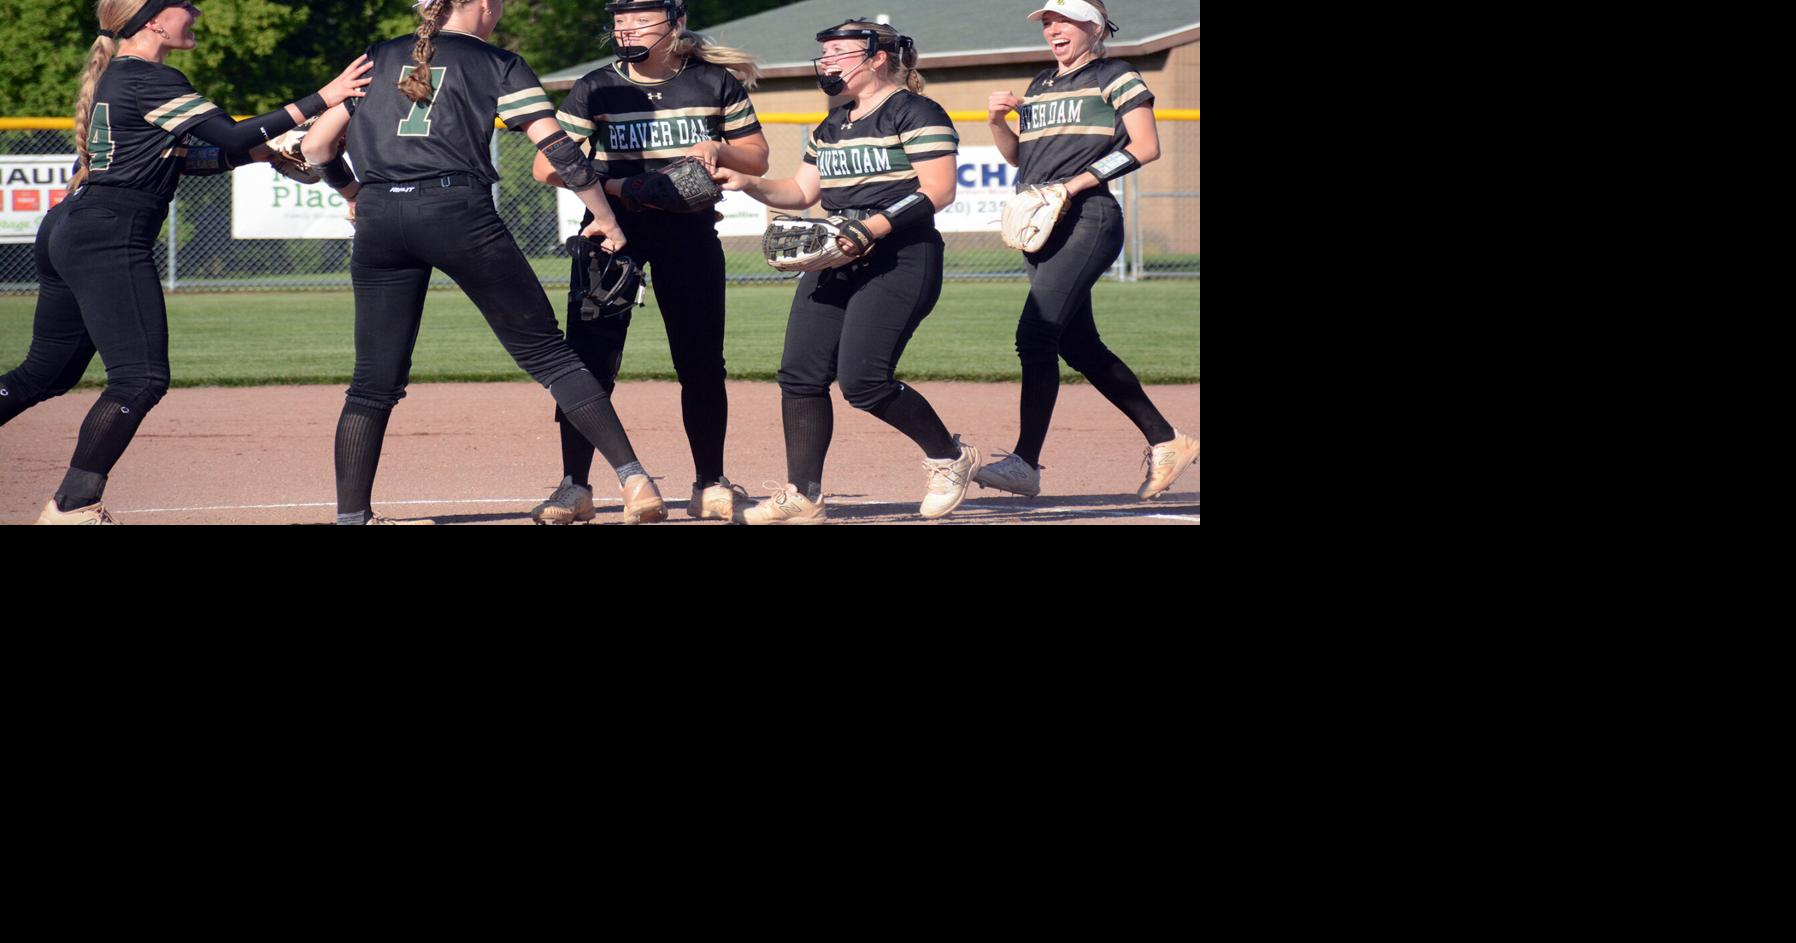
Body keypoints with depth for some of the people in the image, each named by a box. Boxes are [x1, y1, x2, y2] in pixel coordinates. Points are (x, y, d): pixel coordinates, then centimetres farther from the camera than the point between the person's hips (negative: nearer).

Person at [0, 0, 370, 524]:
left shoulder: (115, 77, 18)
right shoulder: (150, 81, -12)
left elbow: (185, 157, 22)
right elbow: (231, 137, -17)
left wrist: (266, 149, 13)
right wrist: (319, 101, -16)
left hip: (66, 233, 10)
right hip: (109, 240, -10)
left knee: (46, 373, 18)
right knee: (141, 379, -9)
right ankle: (73, 506, -10)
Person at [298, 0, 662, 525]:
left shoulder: (378, 59, 20)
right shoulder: (497, 65, 10)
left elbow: (315, 148, 20)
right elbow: (557, 148, 1)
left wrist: (354, 193, 38)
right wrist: (604, 218, 11)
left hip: (378, 221, 3)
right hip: (458, 213, -3)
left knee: (375, 381, 10)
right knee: (546, 351, 0)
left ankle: (351, 515, 6)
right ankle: (633, 477, -7)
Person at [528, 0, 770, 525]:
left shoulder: (716, 83, 3)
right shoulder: (596, 89, 0)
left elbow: (757, 160, 9)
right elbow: (547, 166, -4)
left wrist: (718, 150, -13)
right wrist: (611, 186, -19)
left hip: (690, 231, 1)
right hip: (611, 228, -1)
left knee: (702, 363, 4)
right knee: (590, 358, -10)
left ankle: (710, 485, 17)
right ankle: (574, 487, -6)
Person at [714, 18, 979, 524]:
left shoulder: (916, 114, -7)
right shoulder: (830, 129, 20)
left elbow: (938, 190, -15)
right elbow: (802, 192, 25)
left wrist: (873, 227, -23)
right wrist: (748, 184, 7)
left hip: (899, 260, -8)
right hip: (834, 263, 9)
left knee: (863, 380, -17)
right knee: (801, 373, -4)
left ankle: (950, 457, 5)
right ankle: (803, 497, 1)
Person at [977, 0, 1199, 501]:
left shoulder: (1115, 78, -1)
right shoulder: (1041, 85, 21)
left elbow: (1146, 147, -10)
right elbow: (1019, 155, 26)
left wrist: (1077, 182, -17)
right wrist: (997, 122, 5)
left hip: (1087, 220, -8)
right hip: (1041, 228, 8)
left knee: (1035, 335, -20)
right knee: (1079, 346, 10)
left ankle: (1025, 463, -24)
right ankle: (1165, 441, 21)